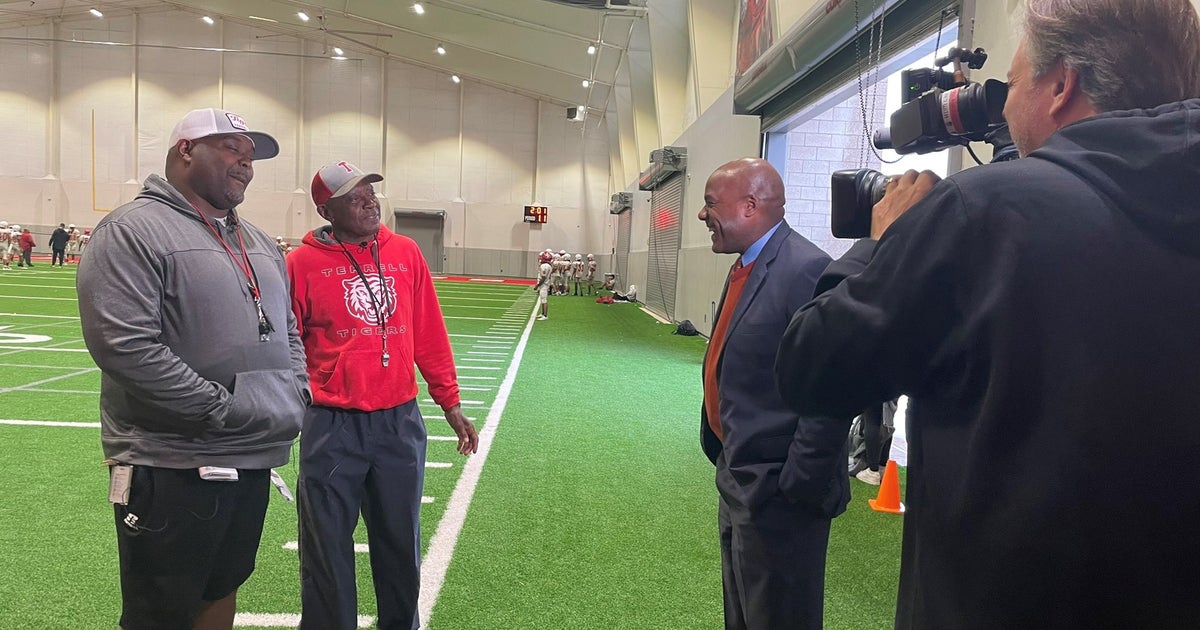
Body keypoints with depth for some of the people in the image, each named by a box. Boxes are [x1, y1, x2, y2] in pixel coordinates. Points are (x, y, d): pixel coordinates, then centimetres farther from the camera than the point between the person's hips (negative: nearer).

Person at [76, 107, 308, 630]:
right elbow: (123, 346, -22)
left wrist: (297, 393, 4)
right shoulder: (133, 231, -11)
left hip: (254, 463, 8)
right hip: (173, 470, -7)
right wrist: (223, 408, -19)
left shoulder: (259, 243, 15)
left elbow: (289, 331, 22)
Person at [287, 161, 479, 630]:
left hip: (401, 420, 3)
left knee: (400, 543, 15)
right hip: (332, 426, -2)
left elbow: (429, 336, 7)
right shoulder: (302, 263, -4)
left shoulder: (406, 253, 5)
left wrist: (450, 402, 8)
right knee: (327, 549, 9)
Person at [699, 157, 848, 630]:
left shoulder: (805, 269, -21)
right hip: (738, 480, 9)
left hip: (777, 491, -9)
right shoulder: (744, 268, 10)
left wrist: (797, 487, -20)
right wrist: (727, 462, 15)